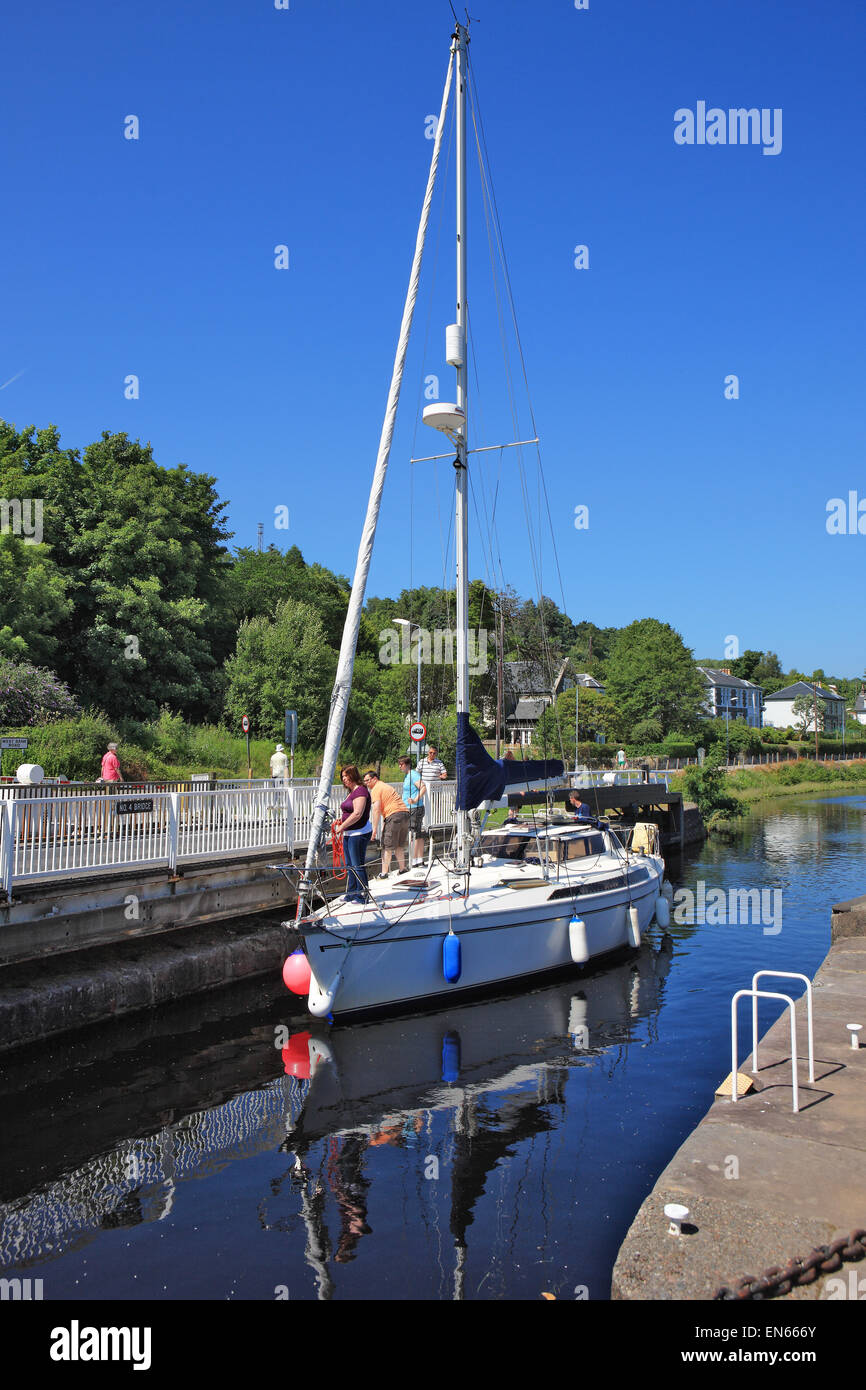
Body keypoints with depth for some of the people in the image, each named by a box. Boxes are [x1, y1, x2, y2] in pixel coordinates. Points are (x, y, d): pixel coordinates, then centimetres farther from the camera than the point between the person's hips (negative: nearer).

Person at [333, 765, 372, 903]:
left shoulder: (360, 791, -14)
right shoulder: (350, 792, 17)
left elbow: (357, 814, -22)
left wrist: (342, 826, -16)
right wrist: (341, 820, 11)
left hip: (359, 834, -10)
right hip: (349, 834, 10)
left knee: (358, 866, -5)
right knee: (350, 866, 14)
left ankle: (362, 895, 2)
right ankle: (351, 895, 21)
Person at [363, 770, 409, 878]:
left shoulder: (376, 789, -3)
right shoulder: (385, 786, 27)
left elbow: (376, 809, -13)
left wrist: (375, 828, -12)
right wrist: (384, 823, 34)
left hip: (394, 815, -9)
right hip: (405, 813, 9)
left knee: (387, 847, -2)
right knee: (400, 845, 20)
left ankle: (384, 872, -3)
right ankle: (402, 869, 25)